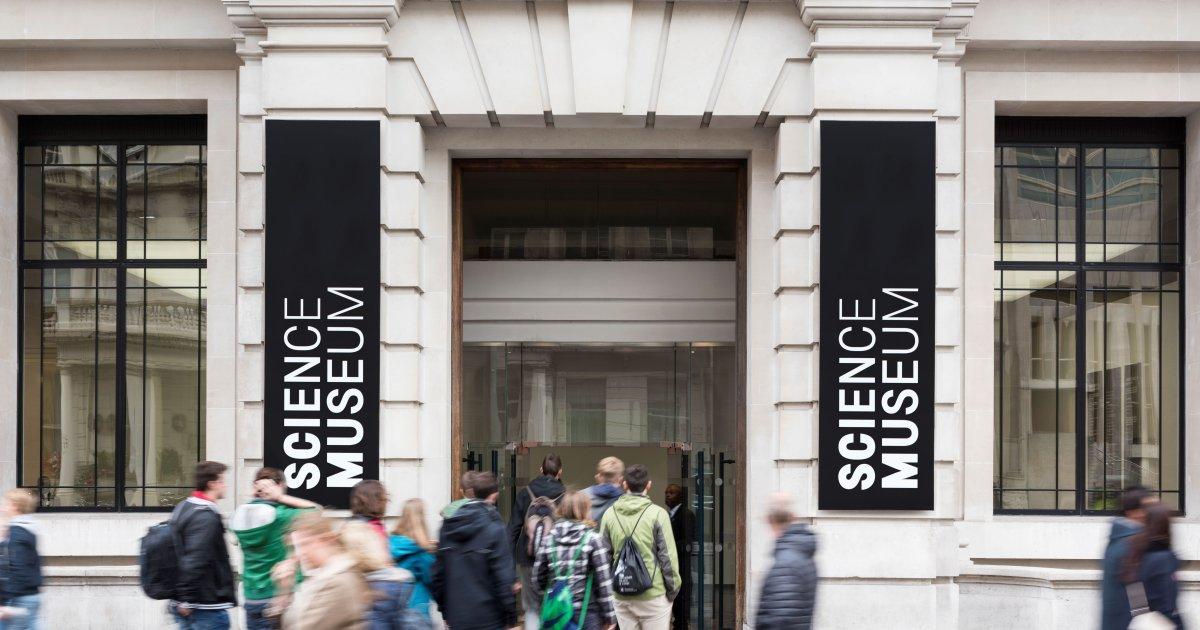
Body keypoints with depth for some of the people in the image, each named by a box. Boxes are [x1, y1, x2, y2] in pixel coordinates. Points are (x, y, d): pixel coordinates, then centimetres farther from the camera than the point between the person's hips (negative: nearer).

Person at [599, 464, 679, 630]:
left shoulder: (610, 514, 2)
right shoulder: (657, 514, -9)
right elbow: (668, 556, -8)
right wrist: (673, 589, 3)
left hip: (621, 596, 4)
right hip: (653, 594, -4)